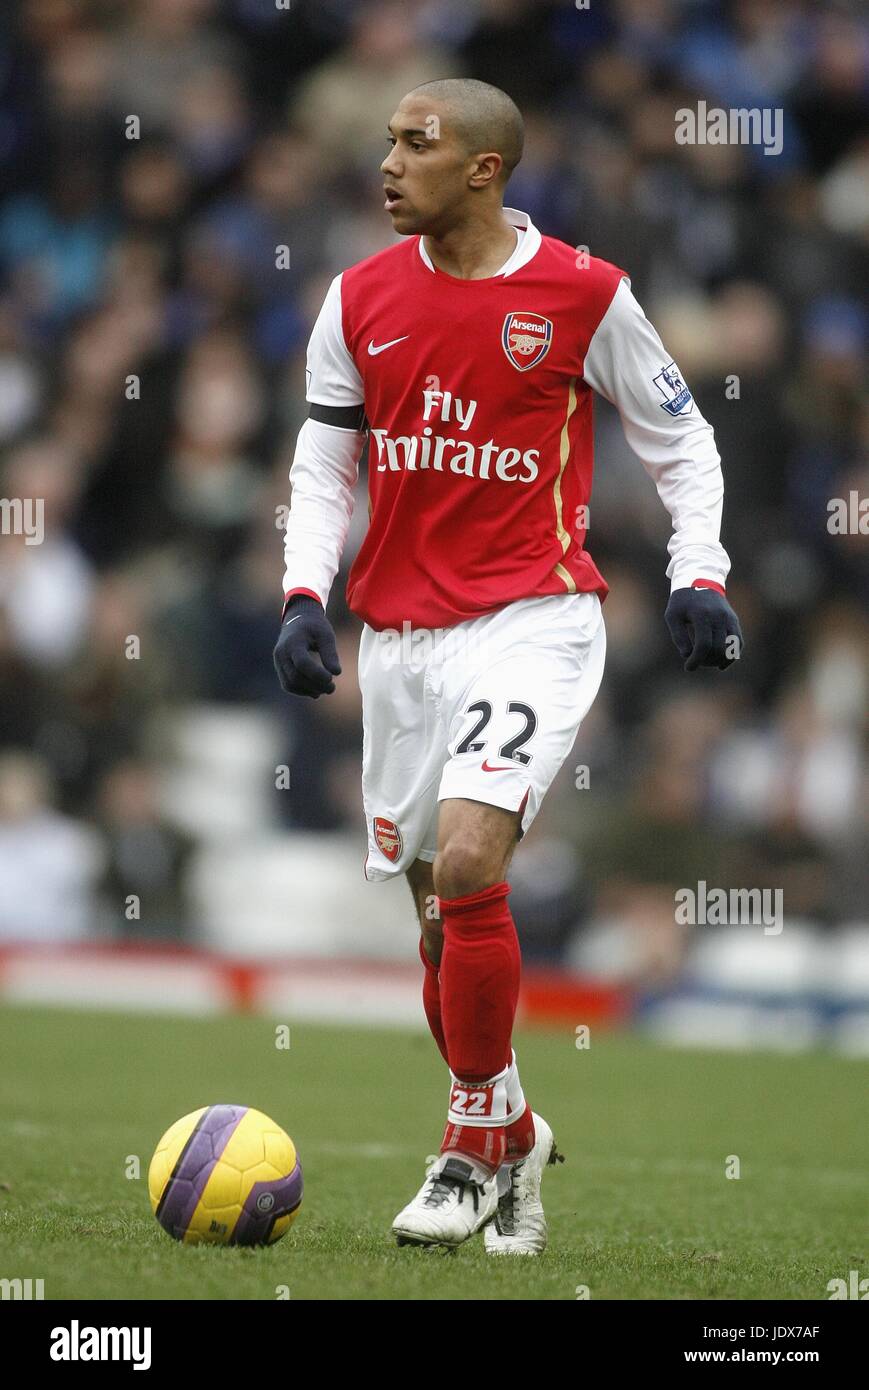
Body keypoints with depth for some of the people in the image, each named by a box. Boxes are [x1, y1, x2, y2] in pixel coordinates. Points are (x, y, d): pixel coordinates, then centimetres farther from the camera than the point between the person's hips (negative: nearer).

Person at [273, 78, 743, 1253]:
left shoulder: (583, 295, -5)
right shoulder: (362, 298, 6)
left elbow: (679, 440, 5)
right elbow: (324, 460, 14)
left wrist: (698, 578, -5)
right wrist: (305, 595, 1)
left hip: (533, 617, -5)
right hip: (398, 630, 5)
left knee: (467, 861, -22)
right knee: (440, 910, 8)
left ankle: (477, 1142, -7)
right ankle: (516, 1141, 28)